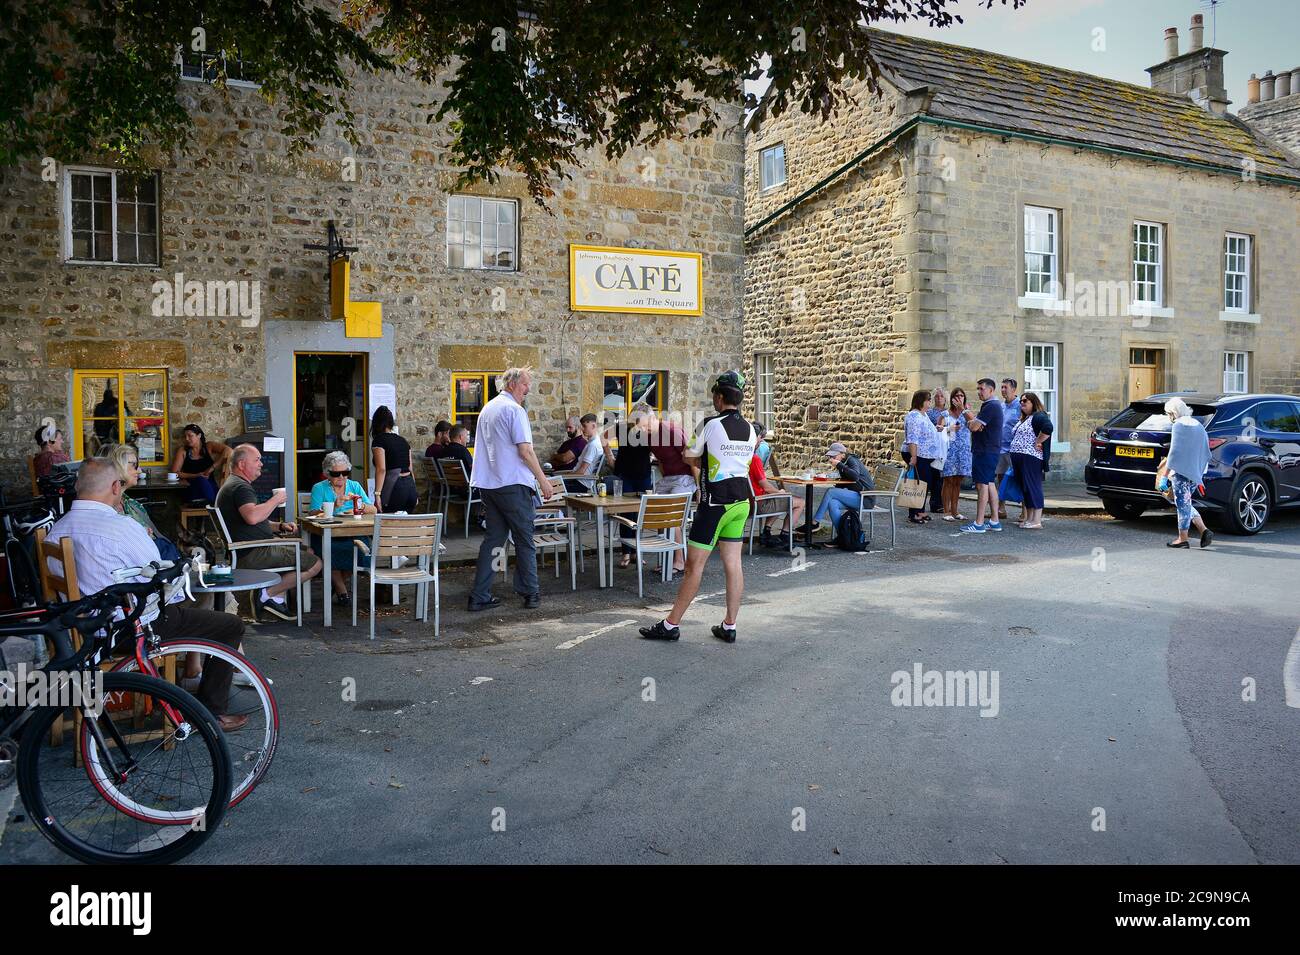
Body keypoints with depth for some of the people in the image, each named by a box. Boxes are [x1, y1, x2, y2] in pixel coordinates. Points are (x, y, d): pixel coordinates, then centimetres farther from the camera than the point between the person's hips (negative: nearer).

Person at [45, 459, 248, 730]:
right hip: (136, 630, -9)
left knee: (183, 607, 33)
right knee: (231, 626, 2)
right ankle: (210, 712, 8)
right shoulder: (121, 526, -23)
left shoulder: (55, 530, 3)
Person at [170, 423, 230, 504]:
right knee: (200, 480, -32)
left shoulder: (208, 446, 10)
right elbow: (174, 473, 5)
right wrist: (196, 475, -10)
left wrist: (212, 468, -15)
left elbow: (228, 450, -7)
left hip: (210, 486, 0)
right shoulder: (183, 451, 12)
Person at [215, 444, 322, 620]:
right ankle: (269, 594, -7)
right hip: (253, 555, -11)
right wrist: (277, 499, -20)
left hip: (245, 552, 11)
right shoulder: (241, 487, -15)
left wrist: (280, 526, 12)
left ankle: (276, 596, 7)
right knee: (315, 564, -12)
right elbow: (252, 517, -36)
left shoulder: (233, 485, 21)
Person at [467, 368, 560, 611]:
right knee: (524, 539, 3)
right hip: (512, 484, -8)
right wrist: (543, 480, -10)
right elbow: (525, 451, -16)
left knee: (493, 538, 9)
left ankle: (480, 596, 6)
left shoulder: (487, 409, 18)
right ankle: (530, 593, 10)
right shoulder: (514, 409, -10)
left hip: (488, 483, 8)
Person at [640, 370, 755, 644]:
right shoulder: (749, 429, 7)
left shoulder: (710, 424, -12)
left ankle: (671, 624, 5)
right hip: (741, 500, 6)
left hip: (715, 502, -6)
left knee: (694, 565, -2)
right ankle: (729, 627, 12)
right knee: (733, 564, 8)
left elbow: (689, 455, -2)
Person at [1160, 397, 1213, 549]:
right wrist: (1200, 470, 23)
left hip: (1182, 471, -8)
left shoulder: (1178, 425, -10)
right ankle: (1204, 531, 7)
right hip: (1196, 472, 8)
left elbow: (1174, 452, -14)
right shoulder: (1198, 425, 15)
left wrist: (1165, 475, -12)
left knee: (1183, 503, 0)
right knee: (1186, 503, 18)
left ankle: (1182, 538, 6)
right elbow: (1206, 452, 18)